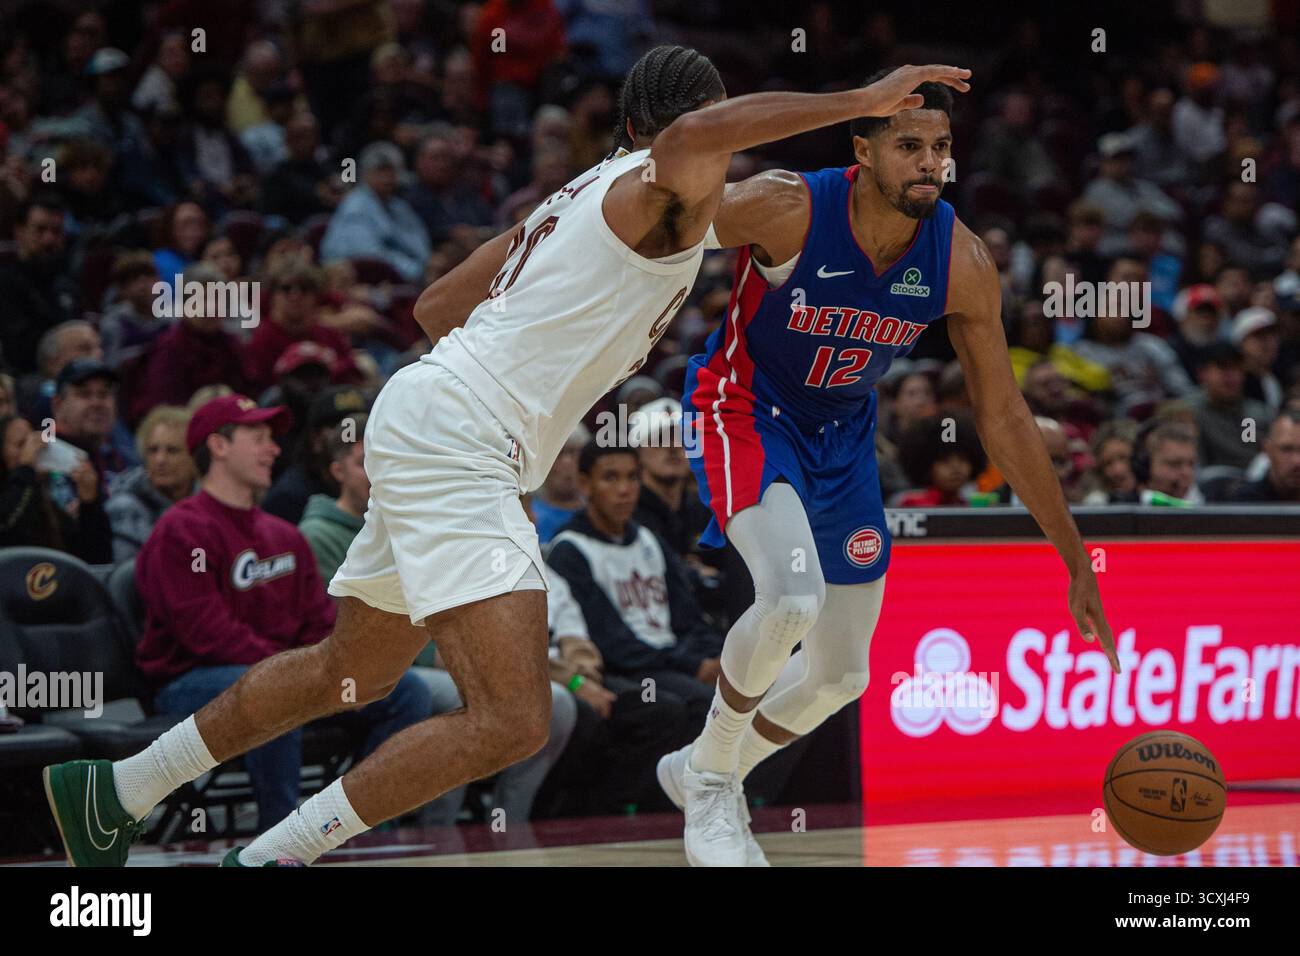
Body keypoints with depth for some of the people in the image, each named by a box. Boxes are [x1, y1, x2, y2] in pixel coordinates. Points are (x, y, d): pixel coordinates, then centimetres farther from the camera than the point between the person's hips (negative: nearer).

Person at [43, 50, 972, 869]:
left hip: (424, 424, 11)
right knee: (511, 722, -20)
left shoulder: (584, 197, 21)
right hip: (456, 439, -11)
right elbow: (695, 137, -33)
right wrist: (863, 100, -27)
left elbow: (436, 305, 26)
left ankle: (118, 788, 39)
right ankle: (268, 857, -12)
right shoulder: (666, 193, -7)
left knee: (352, 672, 28)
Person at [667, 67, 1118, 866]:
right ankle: (712, 778, -5)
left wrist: (1077, 561, -7)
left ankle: (700, 771, 35)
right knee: (794, 596, -31)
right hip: (746, 409, -5)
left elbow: (1004, 419, -8)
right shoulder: (784, 210, -29)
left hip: (842, 433, 5)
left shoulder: (963, 264, -18)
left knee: (842, 675, 8)